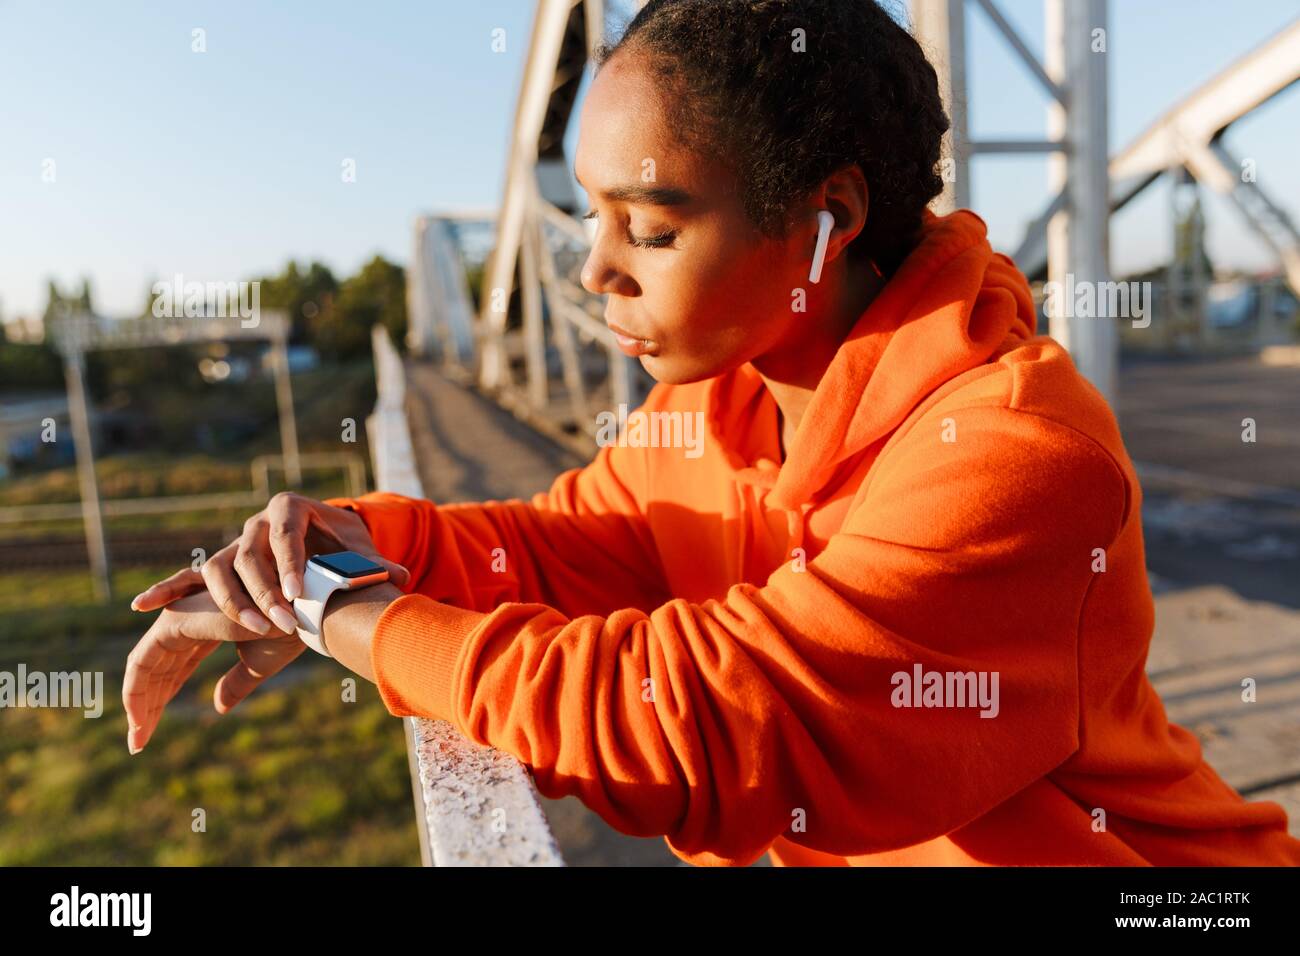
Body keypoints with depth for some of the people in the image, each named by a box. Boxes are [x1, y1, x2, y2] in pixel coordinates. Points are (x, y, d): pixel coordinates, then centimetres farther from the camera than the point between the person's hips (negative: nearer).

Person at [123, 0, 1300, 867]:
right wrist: (364, 537, -14)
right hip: (790, 841, 6)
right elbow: (563, 546, 3)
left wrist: (338, 615, -24)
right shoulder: (713, 396, -3)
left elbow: (693, 724, -31)